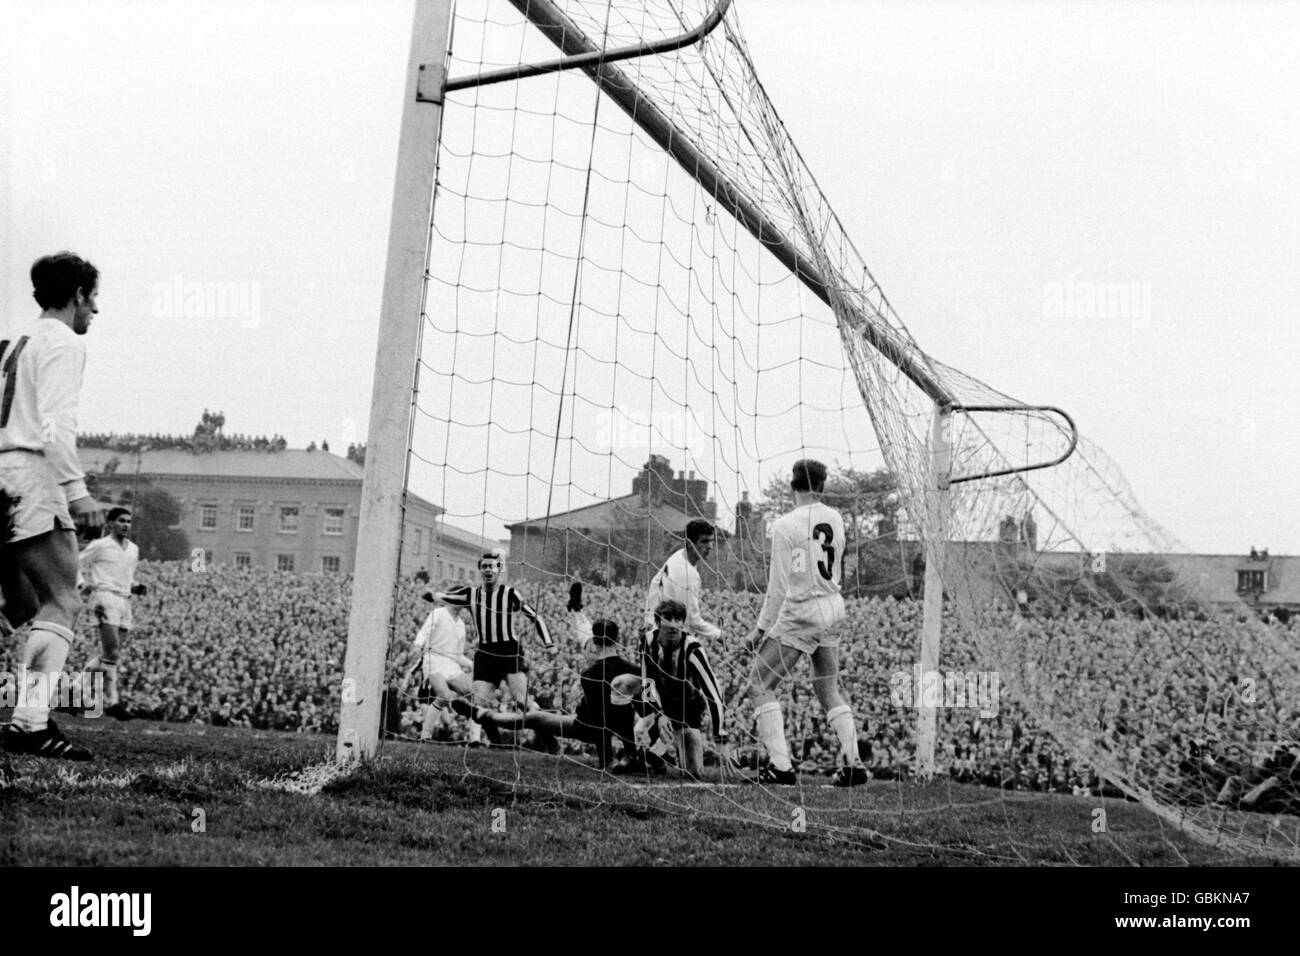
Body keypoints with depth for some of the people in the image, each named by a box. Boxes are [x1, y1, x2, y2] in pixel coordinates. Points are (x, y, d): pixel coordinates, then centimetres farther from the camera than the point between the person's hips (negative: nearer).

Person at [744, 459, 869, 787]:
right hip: (834, 608, 7)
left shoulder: (785, 525, -12)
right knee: (829, 690, 18)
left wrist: (762, 626, -3)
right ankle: (852, 763, 10)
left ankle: (781, 766, -7)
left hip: (801, 613, -7)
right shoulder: (834, 519, 5)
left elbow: (780, 586, -10)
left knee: (760, 684, 1)